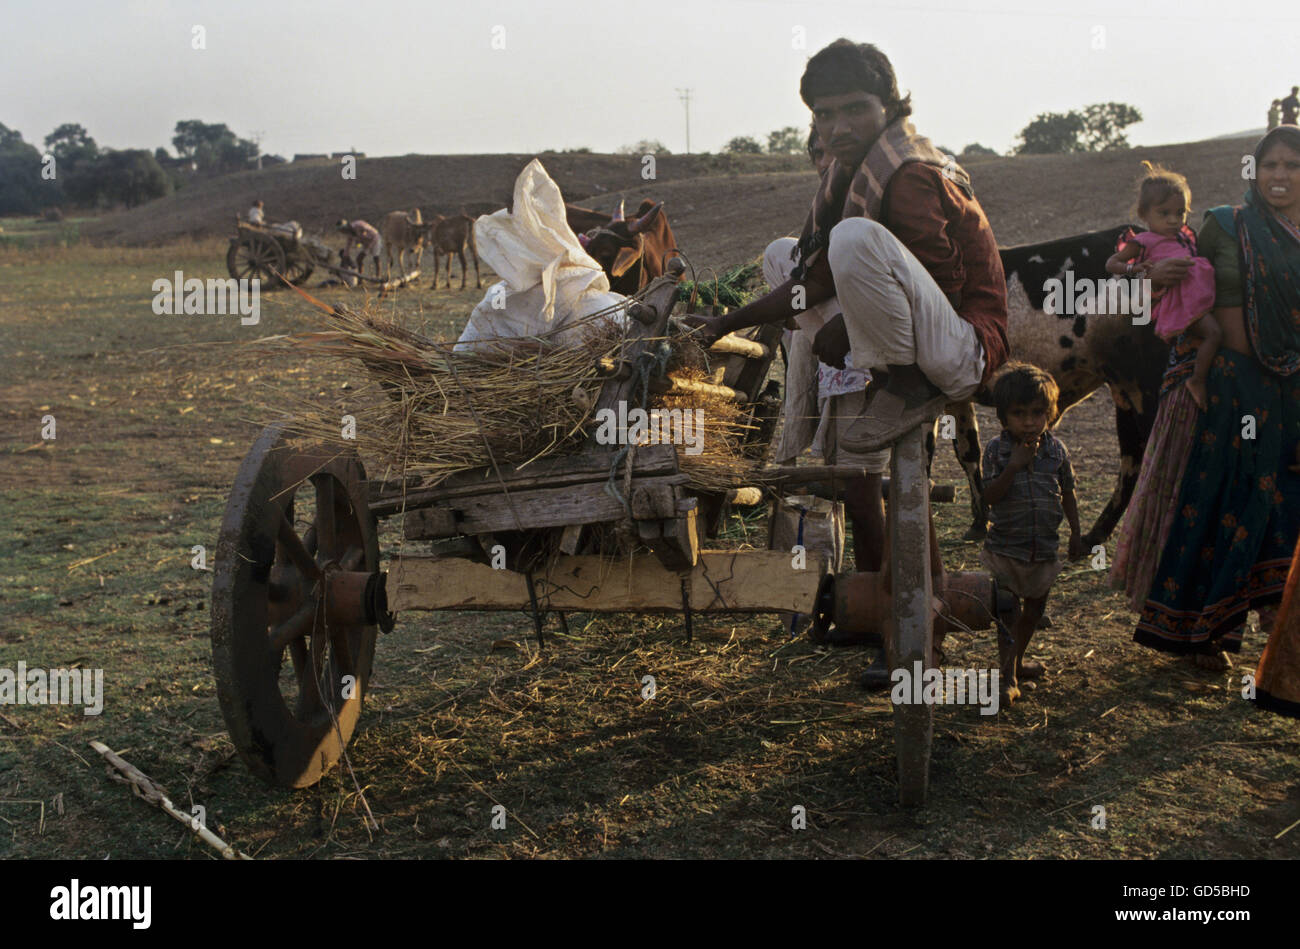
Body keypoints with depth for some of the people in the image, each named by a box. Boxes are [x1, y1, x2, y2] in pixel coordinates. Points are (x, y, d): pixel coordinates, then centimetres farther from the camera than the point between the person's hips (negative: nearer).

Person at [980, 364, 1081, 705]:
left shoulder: (1056, 449, -2)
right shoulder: (996, 450, -11)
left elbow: (1068, 494, 9)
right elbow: (989, 496, -17)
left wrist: (1076, 533, 9)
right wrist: (1014, 465, -26)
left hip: (1045, 546, 4)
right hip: (1005, 546, -4)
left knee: (1035, 607, 17)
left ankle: (1016, 661, 36)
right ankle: (1007, 675, 0)